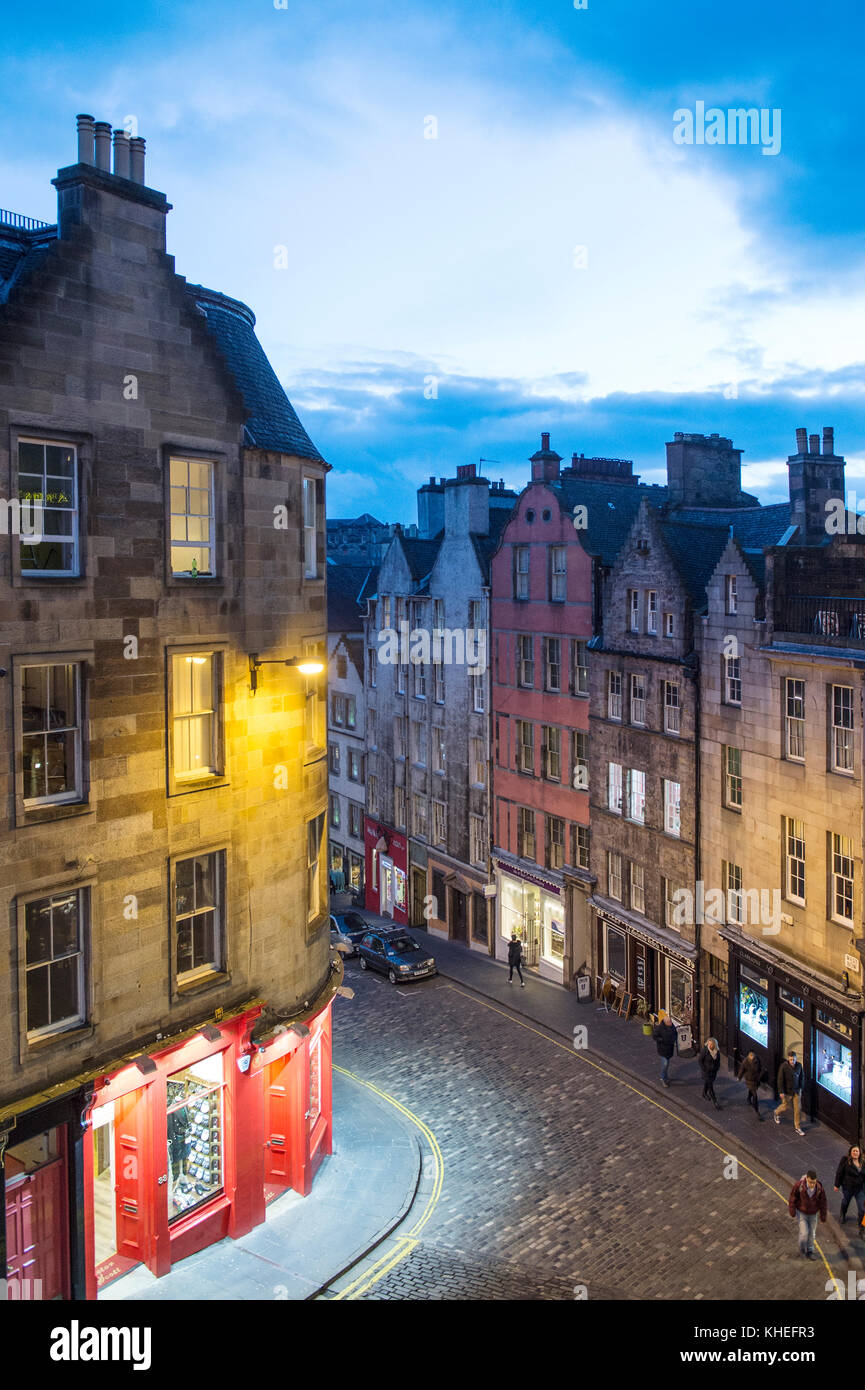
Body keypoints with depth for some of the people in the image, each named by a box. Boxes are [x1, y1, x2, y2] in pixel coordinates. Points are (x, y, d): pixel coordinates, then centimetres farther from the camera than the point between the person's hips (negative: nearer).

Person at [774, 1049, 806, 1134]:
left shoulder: (799, 1065, -9)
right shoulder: (783, 1066, -22)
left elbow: (802, 1077, 7)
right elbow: (780, 1079, -18)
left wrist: (801, 1087, 8)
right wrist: (781, 1092, -17)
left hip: (797, 1091, 3)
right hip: (787, 1091, -3)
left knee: (798, 1108, 4)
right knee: (784, 1106, 13)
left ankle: (798, 1128, 16)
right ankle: (775, 1113, 45)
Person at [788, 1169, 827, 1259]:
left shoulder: (820, 1189, -21)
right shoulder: (799, 1185, -26)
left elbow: (823, 1203, -6)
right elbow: (793, 1197, -9)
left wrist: (823, 1216, 1)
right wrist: (792, 1210, -2)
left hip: (813, 1214, 2)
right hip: (802, 1213, -2)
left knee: (811, 1233, 12)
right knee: (804, 1232, -6)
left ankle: (809, 1251, 33)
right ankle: (802, 1248, 22)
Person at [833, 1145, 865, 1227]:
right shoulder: (845, 1160, -15)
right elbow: (839, 1173, -10)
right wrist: (837, 1185, -7)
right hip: (847, 1188, -1)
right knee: (845, 1203, 22)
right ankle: (843, 1216, 51)